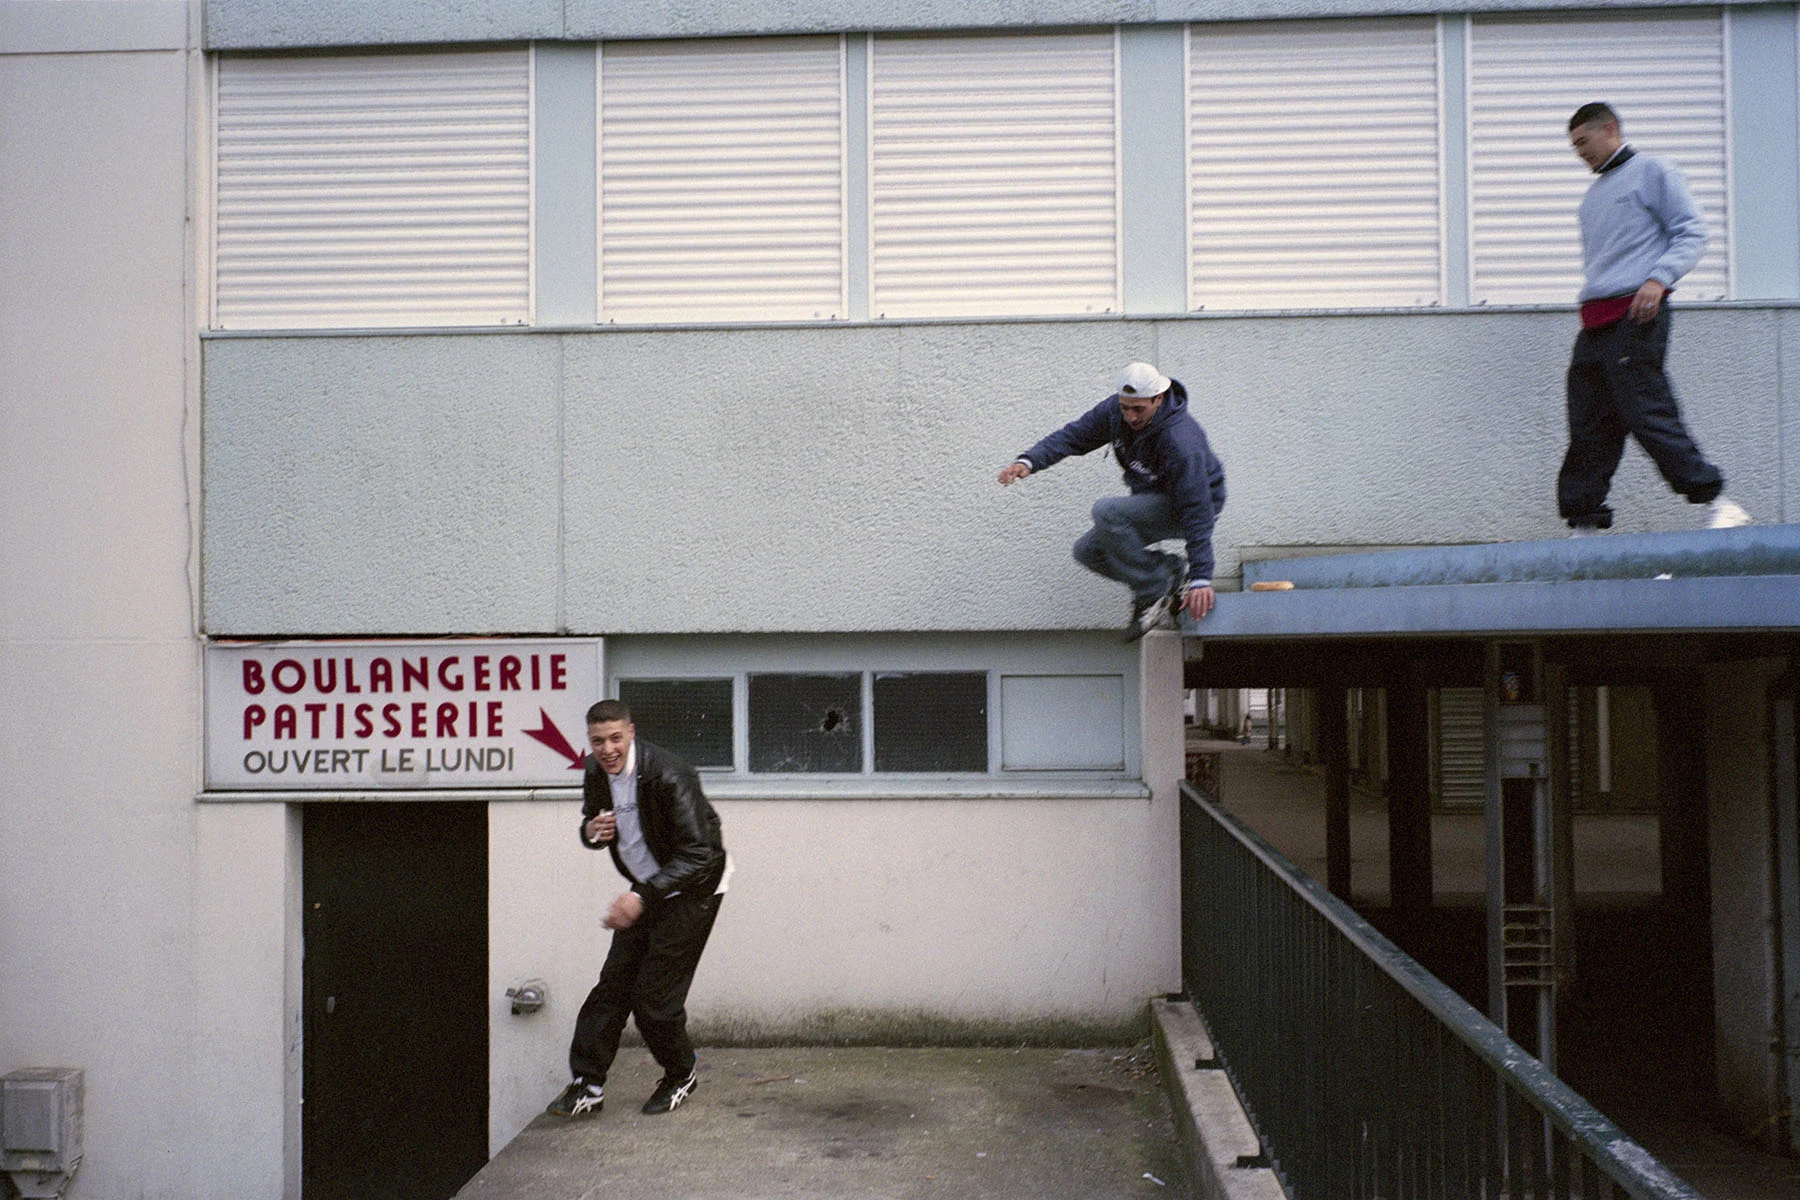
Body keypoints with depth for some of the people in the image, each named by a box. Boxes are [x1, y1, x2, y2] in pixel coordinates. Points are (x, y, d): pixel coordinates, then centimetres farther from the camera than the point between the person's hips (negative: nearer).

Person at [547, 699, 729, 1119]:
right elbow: (591, 824, 14)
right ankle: (587, 1086, 8)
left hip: (693, 889, -7)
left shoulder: (668, 776, -28)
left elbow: (698, 855, -29)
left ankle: (680, 1077, 19)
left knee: (655, 995, -6)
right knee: (613, 984, 0)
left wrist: (642, 897, -34)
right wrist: (592, 831, -12)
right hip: (646, 889, 7)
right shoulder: (596, 774, -5)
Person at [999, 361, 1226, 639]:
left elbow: (1196, 511, -34)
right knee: (1088, 551, -2)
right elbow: (1073, 435, -6)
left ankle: (1154, 593, -20)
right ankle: (1170, 573, 4)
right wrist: (1028, 461, -26)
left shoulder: (1181, 441, -33)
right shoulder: (1115, 410, -13)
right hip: (1153, 500, 8)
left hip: (1190, 505, -8)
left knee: (1106, 512, -30)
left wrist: (1200, 579, -37)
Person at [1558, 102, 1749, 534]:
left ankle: (1719, 503, -8)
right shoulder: (1592, 195, 24)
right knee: (1588, 429, 4)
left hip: (1636, 316, -8)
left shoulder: (1652, 172, 2)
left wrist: (1659, 277, -18)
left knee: (1647, 416, -14)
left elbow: (1692, 232, -4)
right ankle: (1583, 523, 6)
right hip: (1594, 324, 8)